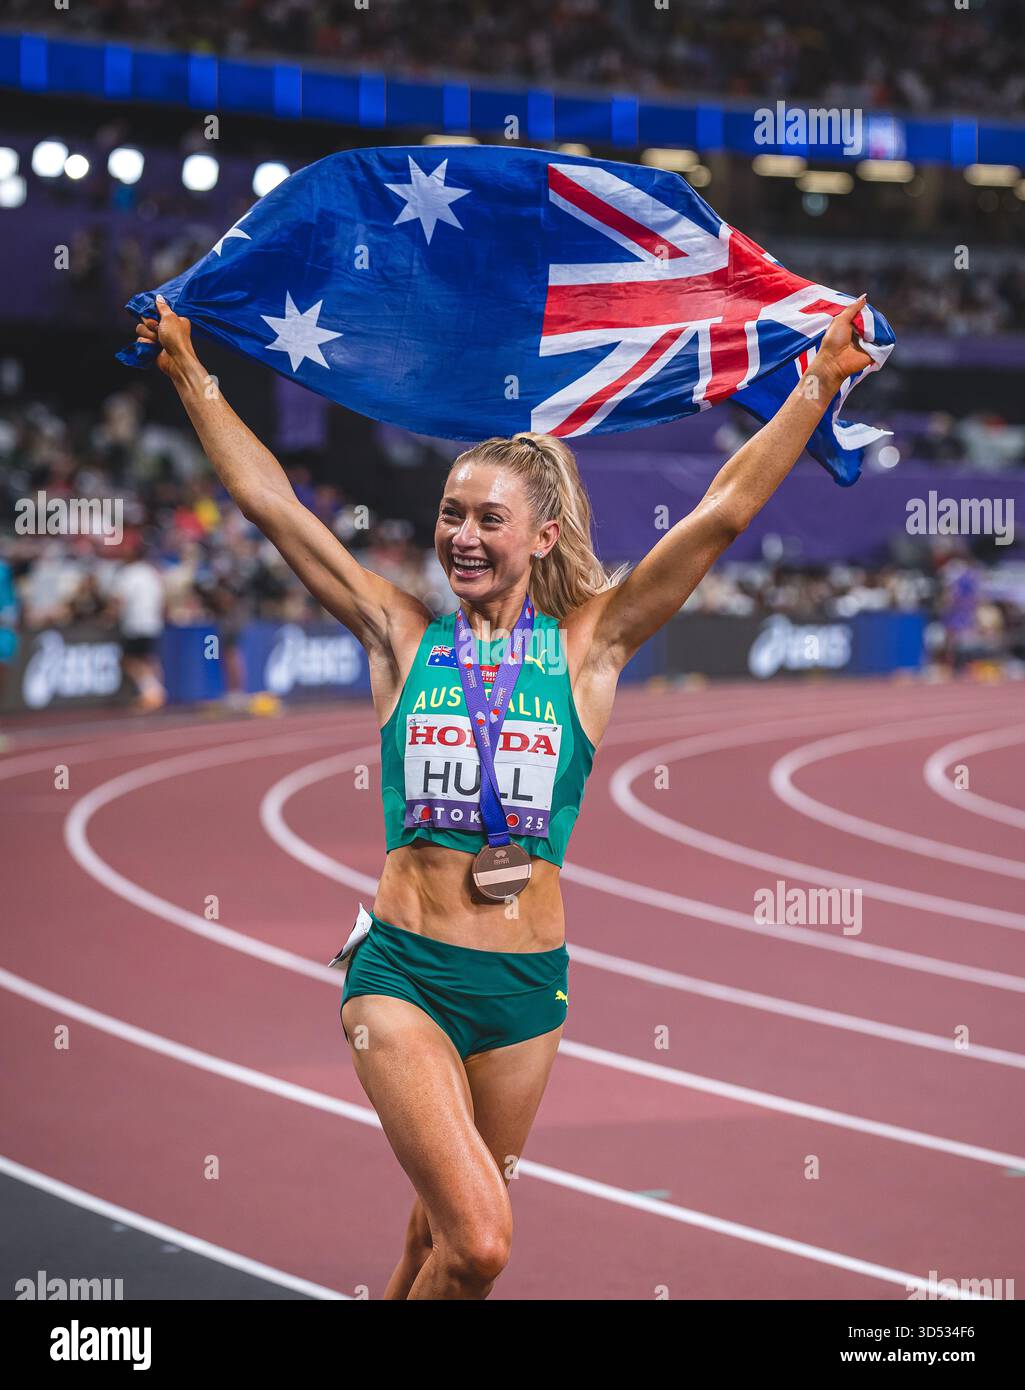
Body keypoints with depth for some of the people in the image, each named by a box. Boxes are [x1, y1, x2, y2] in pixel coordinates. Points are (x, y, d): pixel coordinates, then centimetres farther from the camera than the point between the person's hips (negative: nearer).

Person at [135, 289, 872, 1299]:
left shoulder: (587, 647, 3)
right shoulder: (403, 639, 3)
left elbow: (722, 512, 1)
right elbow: (268, 501, 5)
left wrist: (820, 383, -1)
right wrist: (189, 373, 8)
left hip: (526, 984, 2)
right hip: (401, 973, -2)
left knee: (444, 1232, 15)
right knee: (477, 1241, -18)